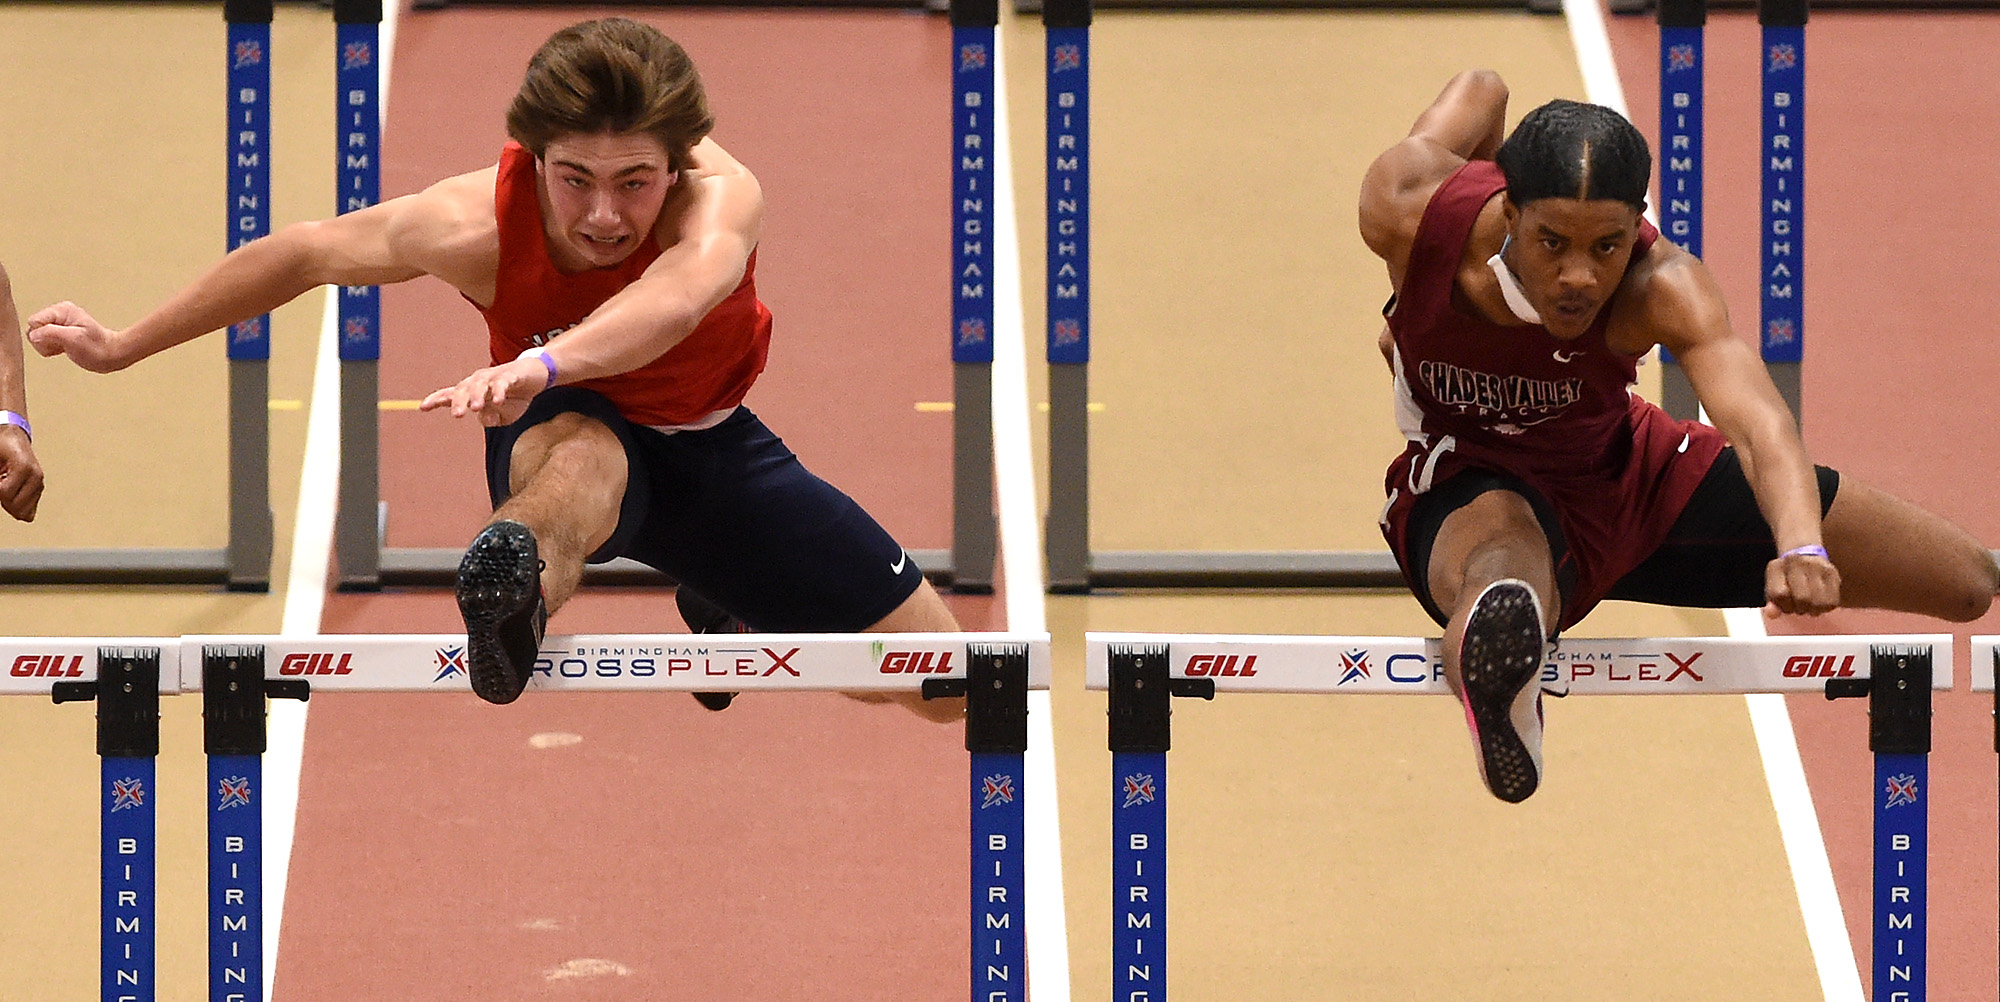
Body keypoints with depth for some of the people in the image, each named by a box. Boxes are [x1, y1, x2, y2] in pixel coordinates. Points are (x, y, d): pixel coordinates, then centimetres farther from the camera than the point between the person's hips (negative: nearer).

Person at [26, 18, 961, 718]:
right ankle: (516, 591, -83)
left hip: (707, 442, 2)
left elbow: (677, 298, -61)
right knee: (583, 457, -45)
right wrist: (121, 347, -4)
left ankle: (720, 611, 32)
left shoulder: (720, 196, -37)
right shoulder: (477, 223, -30)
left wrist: (543, 363, -81)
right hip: (561, 434, -2)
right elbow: (302, 253, -12)